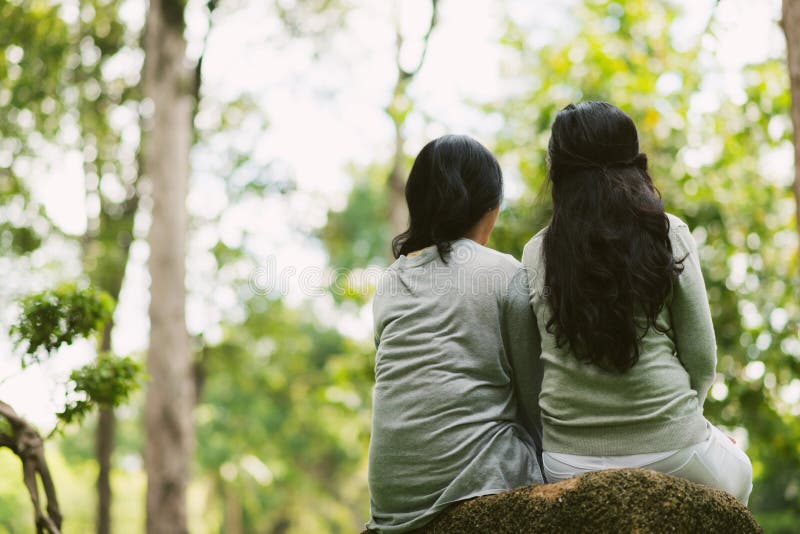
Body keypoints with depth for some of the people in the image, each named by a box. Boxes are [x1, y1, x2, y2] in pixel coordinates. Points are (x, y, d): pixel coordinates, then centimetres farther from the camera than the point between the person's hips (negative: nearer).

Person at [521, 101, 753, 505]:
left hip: (566, 462, 3)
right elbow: (701, 358, -2)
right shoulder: (670, 236, -4)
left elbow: (531, 364, 5)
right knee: (738, 471, 31)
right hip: (668, 451, -2)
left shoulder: (536, 252, 0)